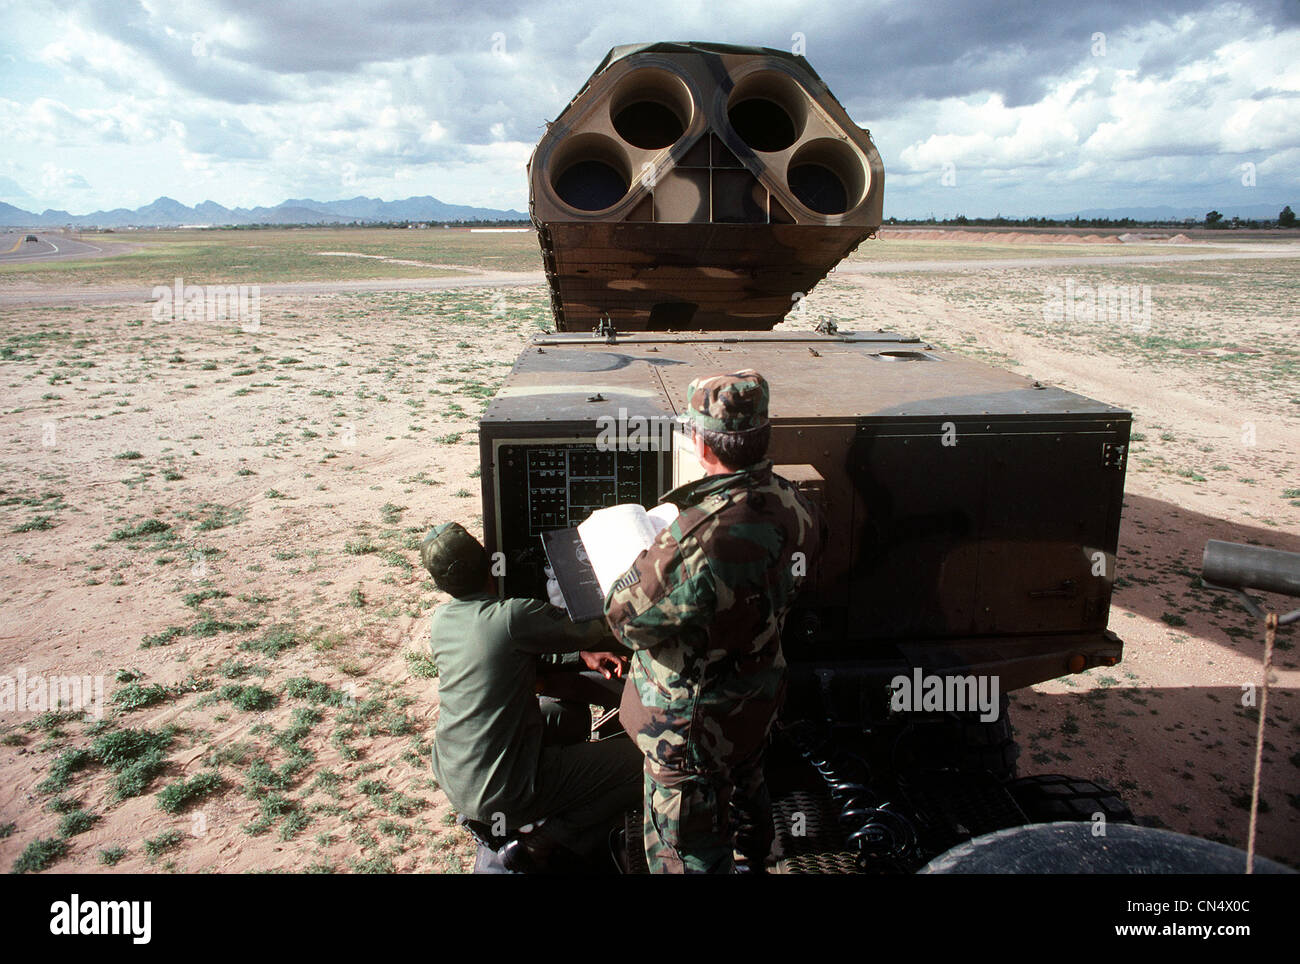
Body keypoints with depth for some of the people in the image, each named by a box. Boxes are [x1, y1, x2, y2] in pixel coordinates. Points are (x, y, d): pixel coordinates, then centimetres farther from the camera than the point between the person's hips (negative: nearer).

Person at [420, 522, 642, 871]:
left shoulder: (439, 622, 0)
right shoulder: (514, 616, -25)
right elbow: (590, 632, -11)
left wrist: (582, 655, 5)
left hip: (451, 780, 8)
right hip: (502, 795, -8)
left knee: (572, 711, 23)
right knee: (640, 759, -3)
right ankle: (545, 842, -1)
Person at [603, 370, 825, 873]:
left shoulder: (701, 540, -38)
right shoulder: (789, 505, -13)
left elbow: (629, 619, -27)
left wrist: (649, 560, -8)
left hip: (693, 720, -8)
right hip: (758, 694, 8)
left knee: (688, 850, 14)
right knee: (745, 785, 35)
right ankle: (755, 857, 62)